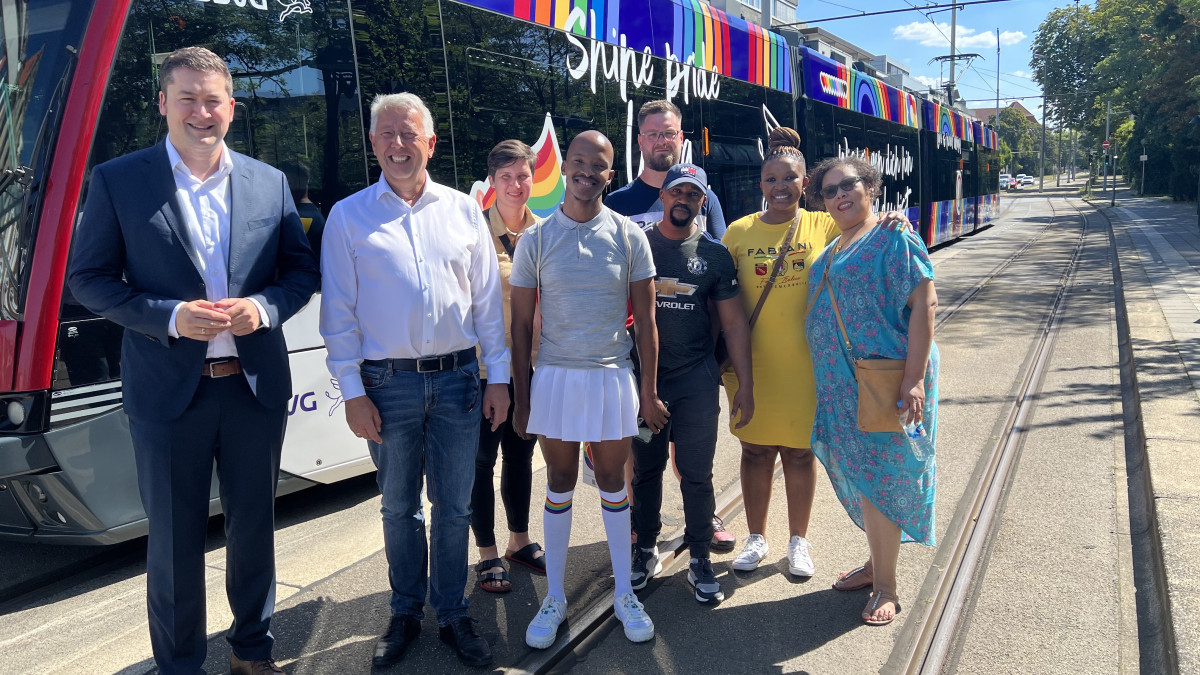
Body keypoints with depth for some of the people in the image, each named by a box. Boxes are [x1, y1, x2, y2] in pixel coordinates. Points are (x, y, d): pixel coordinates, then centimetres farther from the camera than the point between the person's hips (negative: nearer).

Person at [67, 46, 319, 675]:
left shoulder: (270, 182, 4)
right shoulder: (118, 181, -2)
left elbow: (301, 269, 8)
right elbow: (86, 277, -2)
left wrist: (265, 307, -12)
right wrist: (170, 317, -17)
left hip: (256, 386, 3)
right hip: (168, 392, -2)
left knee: (253, 526, 16)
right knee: (174, 540, 10)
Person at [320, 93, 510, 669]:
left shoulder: (464, 210, 7)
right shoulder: (348, 217, 2)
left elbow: (488, 300, 8)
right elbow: (338, 312, 0)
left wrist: (498, 377, 4)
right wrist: (352, 392, -5)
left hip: (458, 378, 1)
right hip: (389, 383, -1)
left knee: (454, 507, 9)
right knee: (399, 507, 12)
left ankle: (452, 615, 25)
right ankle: (406, 613, 29)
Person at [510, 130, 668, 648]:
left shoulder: (629, 236, -1)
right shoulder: (536, 239, -2)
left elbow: (645, 321, 1)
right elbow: (521, 324, 1)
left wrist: (649, 392, 0)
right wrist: (520, 398, 0)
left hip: (612, 377, 0)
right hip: (554, 377, 0)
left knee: (612, 482, 12)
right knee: (560, 485, 11)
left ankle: (624, 593, 26)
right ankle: (554, 598, 24)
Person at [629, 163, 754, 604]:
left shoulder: (715, 254, 3)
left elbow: (734, 322, 5)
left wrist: (745, 386, 0)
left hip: (696, 379, 0)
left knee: (697, 473, 3)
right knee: (646, 468, 11)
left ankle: (699, 560, 18)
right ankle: (646, 551, 27)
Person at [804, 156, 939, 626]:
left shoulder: (893, 238, -10)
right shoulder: (832, 250, 15)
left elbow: (923, 305, -16)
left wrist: (914, 379, -23)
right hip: (842, 383, 8)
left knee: (876, 478, -2)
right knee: (859, 476, 15)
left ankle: (886, 587, 12)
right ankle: (876, 565, 32)